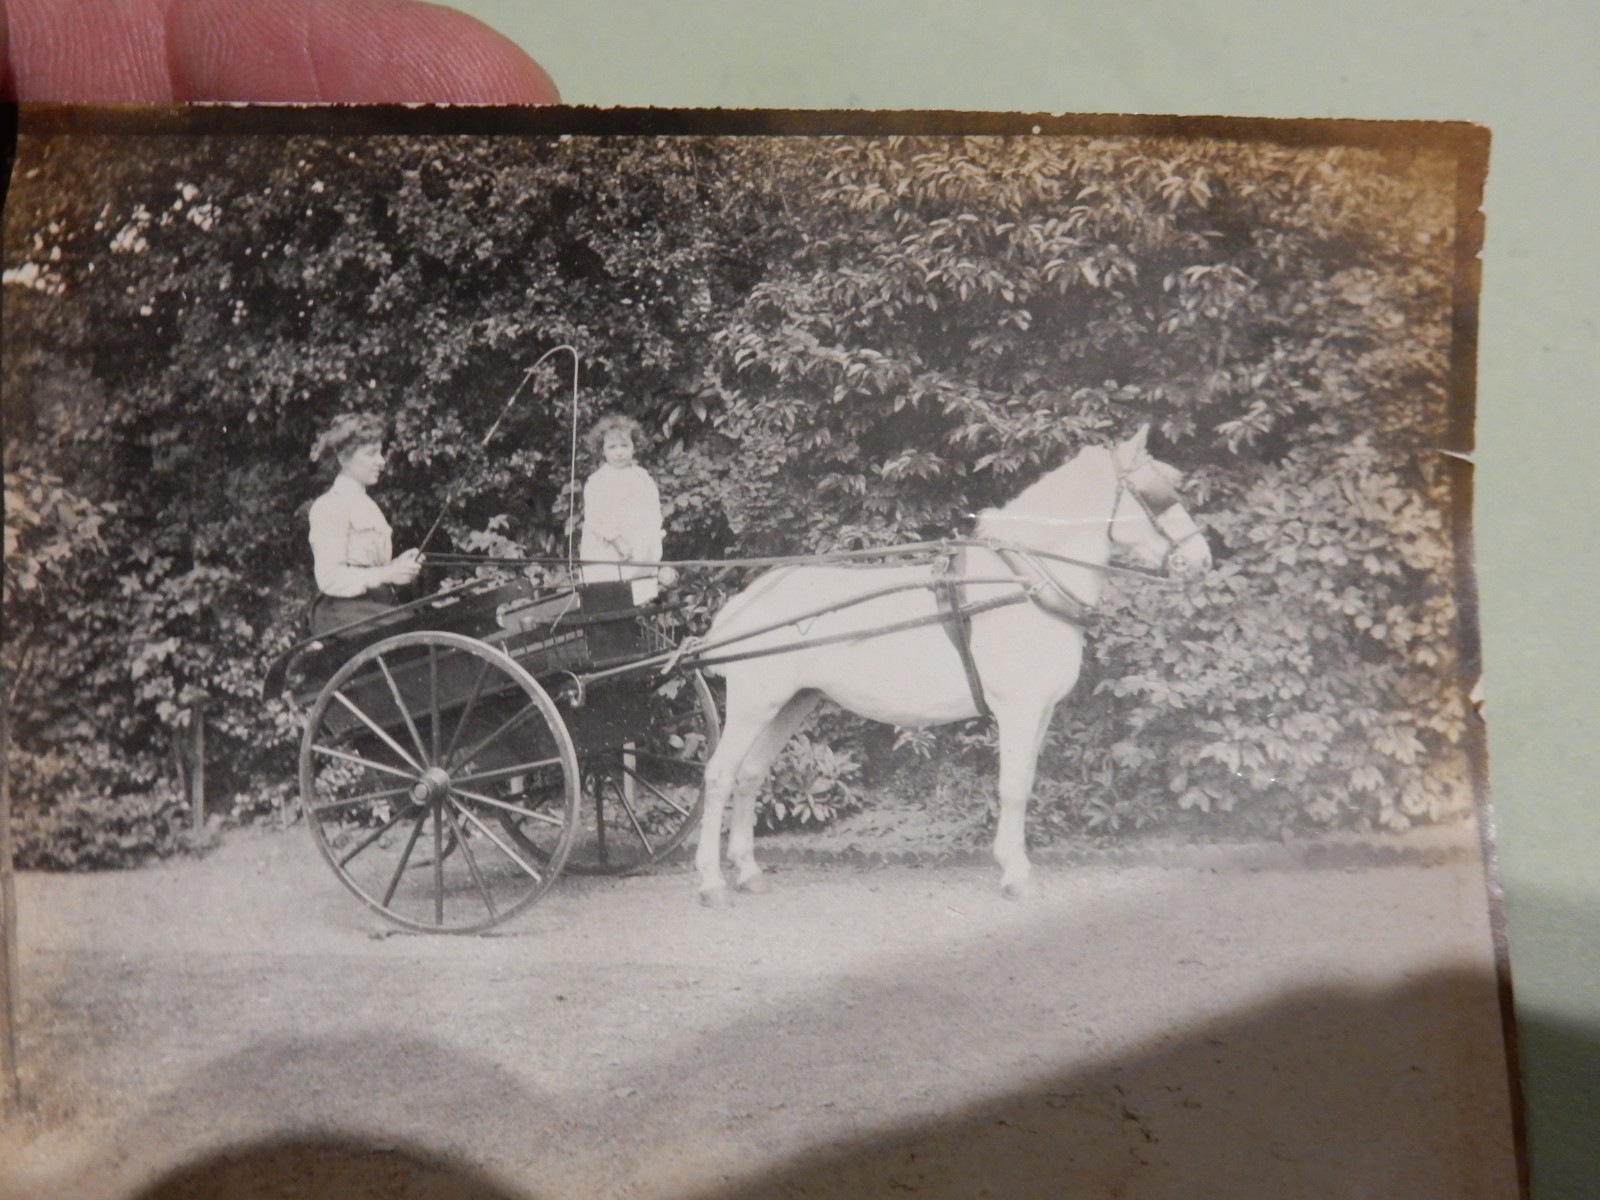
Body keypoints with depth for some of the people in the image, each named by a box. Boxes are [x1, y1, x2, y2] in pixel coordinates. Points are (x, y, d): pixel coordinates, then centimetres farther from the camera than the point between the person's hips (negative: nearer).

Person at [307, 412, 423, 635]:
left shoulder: (366, 505, 21)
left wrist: (398, 566, 9)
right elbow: (329, 578, -13)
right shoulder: (330, 506, -5)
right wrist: (386, 575, -19)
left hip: (376, 608, 8)